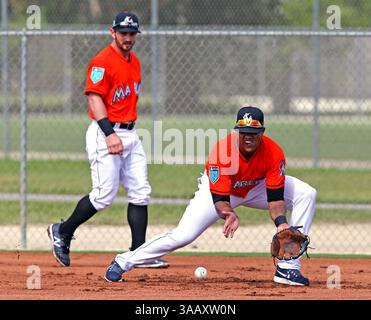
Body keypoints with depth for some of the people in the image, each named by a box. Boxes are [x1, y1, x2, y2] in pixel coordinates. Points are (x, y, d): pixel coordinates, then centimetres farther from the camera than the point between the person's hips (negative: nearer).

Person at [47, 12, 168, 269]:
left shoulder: (135, 62, 15)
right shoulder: (102, 62, -12)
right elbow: (95, 98, -20)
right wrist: (109, 134, -29)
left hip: (130, 134, 9)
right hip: (105, 132, -9)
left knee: (141, 193, 2)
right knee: (105, 195, -10)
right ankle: (63, 232, 9)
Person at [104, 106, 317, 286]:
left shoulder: (274, 153, -30)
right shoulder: (223, 151, -37)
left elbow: (275, 196, -27)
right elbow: (219, 198, -37)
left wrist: (281, 222, -47)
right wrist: (229, 214, -59)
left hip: (256, 188, 3)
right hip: (218, 187, -3)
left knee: (306, 195, -17)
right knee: (182, 236, -19)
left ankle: (288, 267, -18)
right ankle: (123, 263, -1)